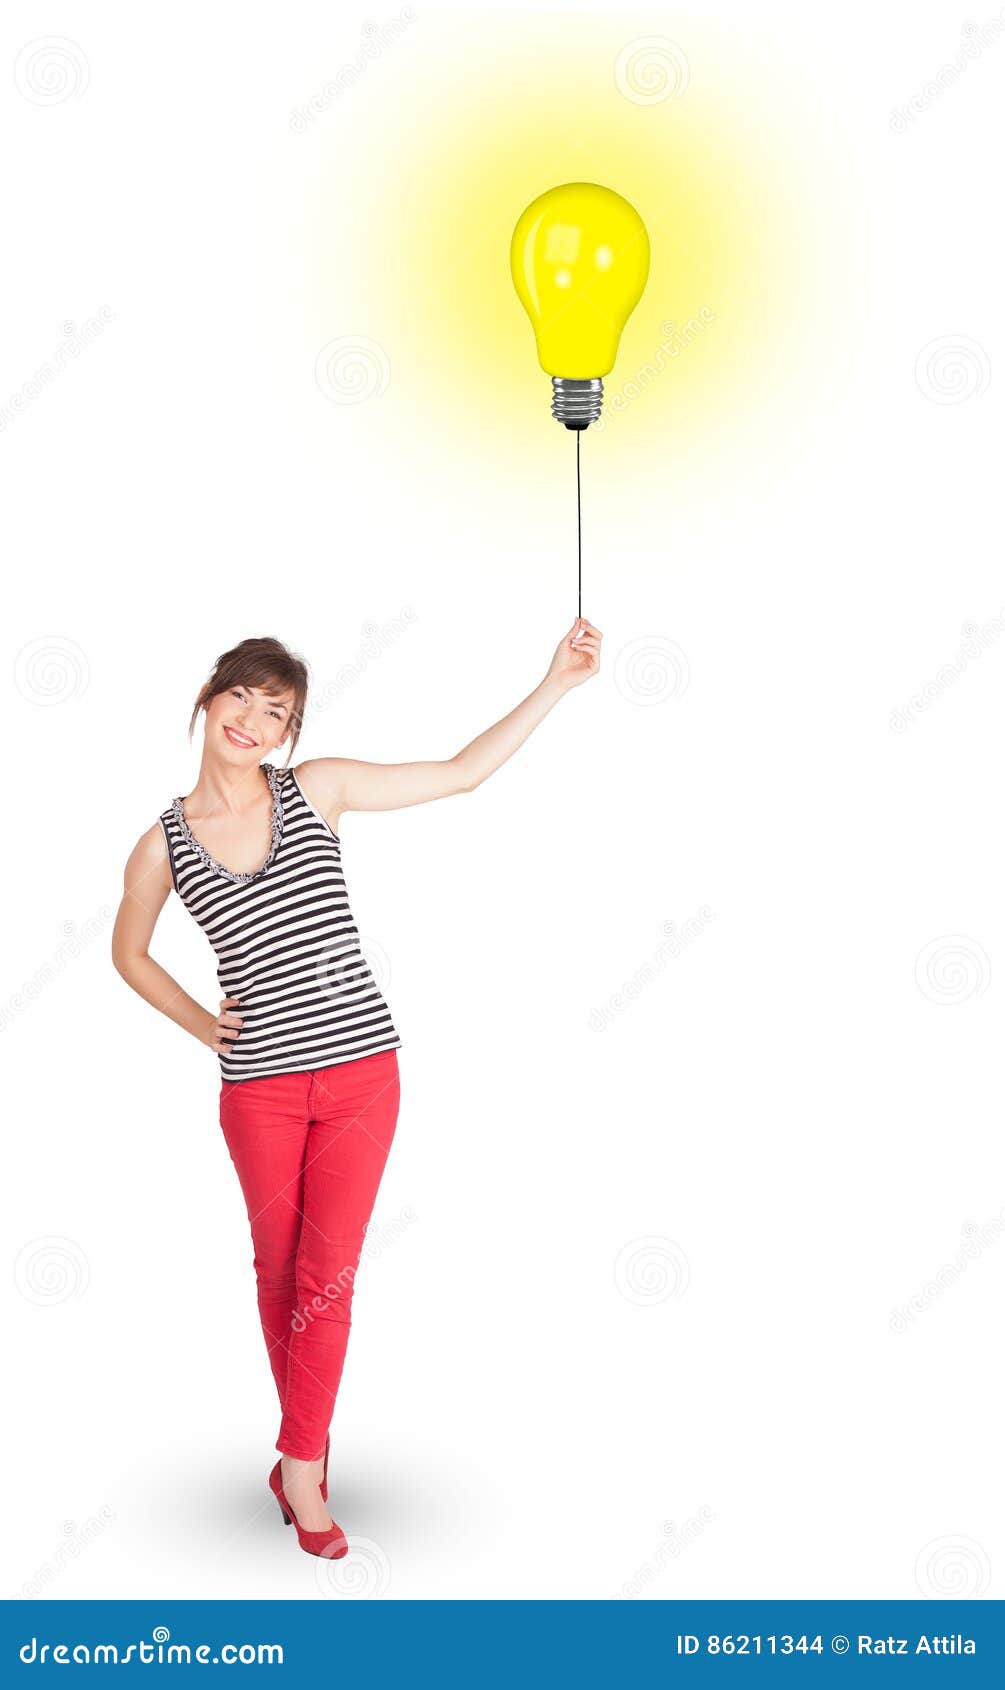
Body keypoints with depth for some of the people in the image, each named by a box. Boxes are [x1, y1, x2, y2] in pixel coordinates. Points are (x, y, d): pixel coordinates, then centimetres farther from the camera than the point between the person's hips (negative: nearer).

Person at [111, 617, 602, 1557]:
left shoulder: (317, 787, -2)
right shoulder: (164, 845, 0)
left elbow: (463, 773, 1)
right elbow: (129, 954, 17)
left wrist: (556, 683, -4)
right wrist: (200, 1026, 5)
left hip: (361, 1070, -1)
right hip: (260, 1087, 1)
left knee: (328, 1275, 1)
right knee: (279, 1267, 14)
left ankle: (300, 1468, 14)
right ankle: (304, 1439, 33)